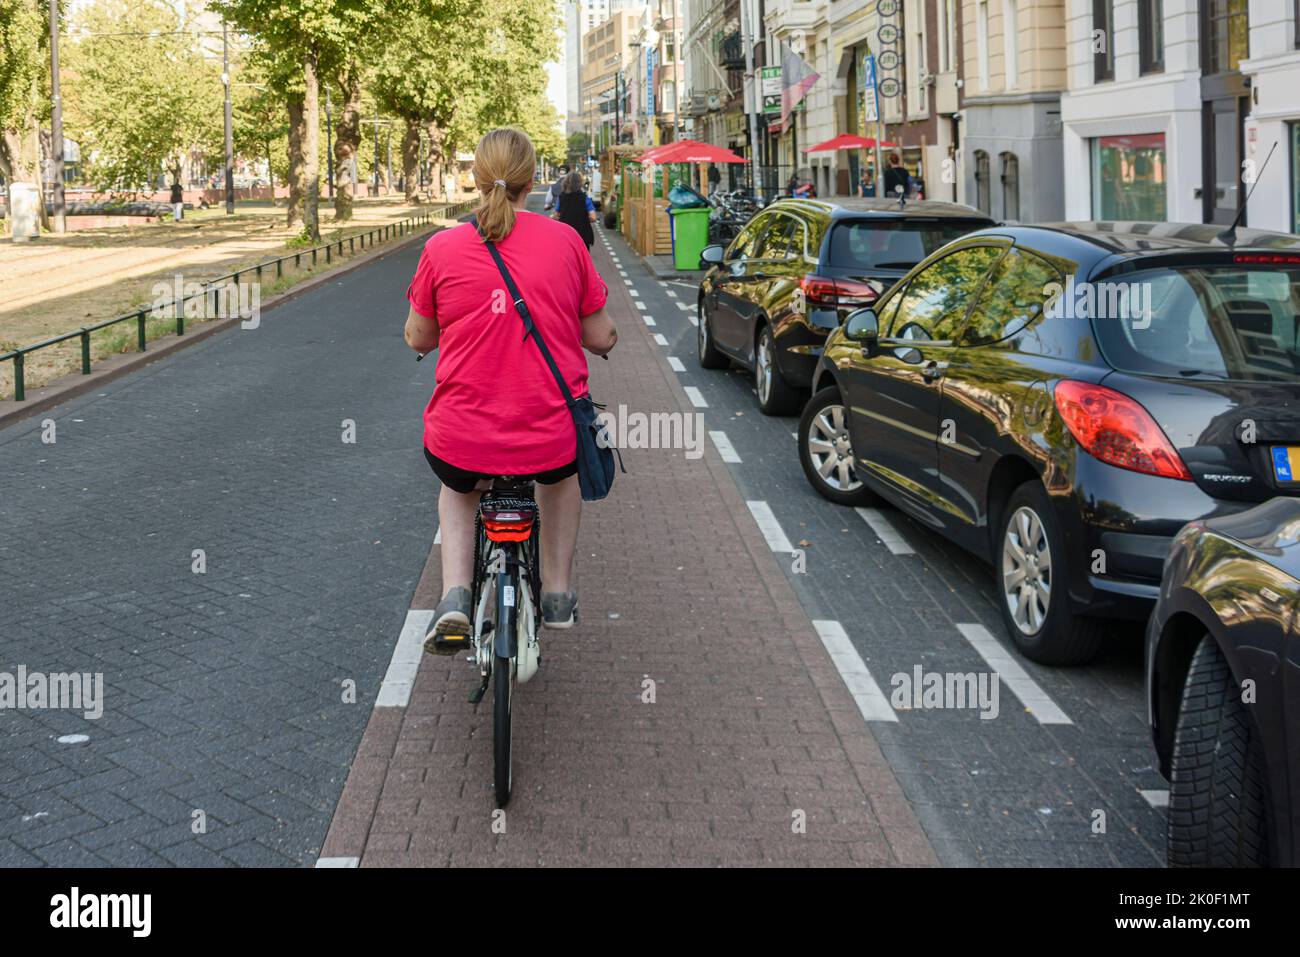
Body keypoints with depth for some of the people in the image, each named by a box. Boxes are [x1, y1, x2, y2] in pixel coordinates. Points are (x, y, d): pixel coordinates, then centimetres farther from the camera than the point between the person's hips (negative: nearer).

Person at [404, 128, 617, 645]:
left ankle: (455, 593, 13)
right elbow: (599, 338, 4)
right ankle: (557, 592, 34)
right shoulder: (565, 240, -3)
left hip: (463, 445, 0)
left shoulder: (442, 247, -4)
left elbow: (418, 339, 7)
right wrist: (607, 335, 28)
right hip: (547, 441, 0)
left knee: (458, 488, 35)